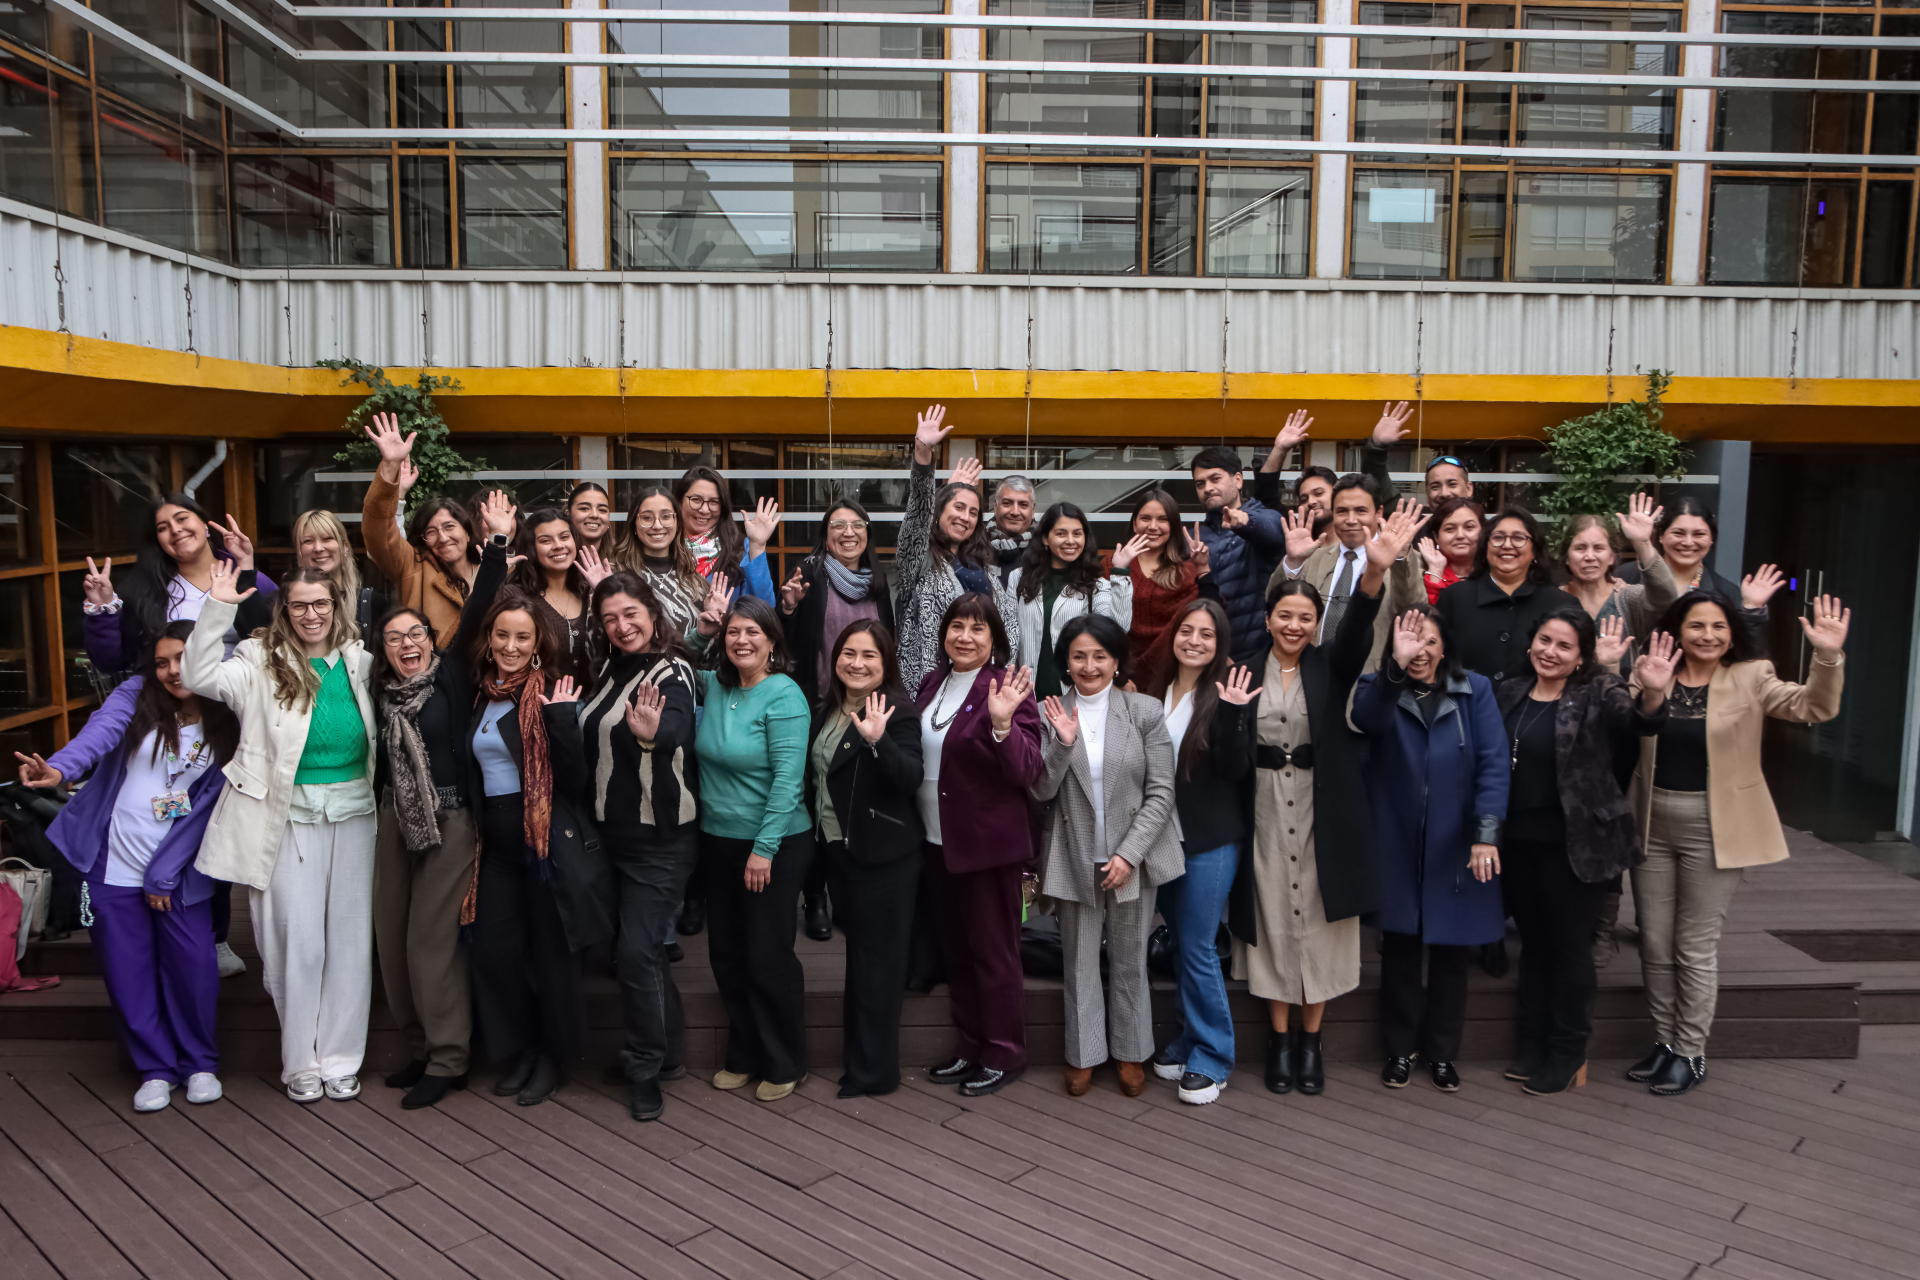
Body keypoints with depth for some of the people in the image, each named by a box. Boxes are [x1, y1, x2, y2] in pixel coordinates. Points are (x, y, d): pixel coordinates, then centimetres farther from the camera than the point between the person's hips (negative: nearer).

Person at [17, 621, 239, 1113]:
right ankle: (156, 1069, 22)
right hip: (115, 867, 0)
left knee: (194, 968, -1)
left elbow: (205, 807, -5)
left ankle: (200, 1063, 22)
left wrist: (165, 874, -9)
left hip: (179, 871, 0)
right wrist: (60, 767, -45)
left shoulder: (227, 728, -2)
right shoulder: (137, 696, -3)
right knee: (129, 972, 4)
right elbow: (101, 731, -25)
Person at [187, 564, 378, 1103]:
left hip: (353, 814, 3)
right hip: (291, 816, -3)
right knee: (298, 939, 2)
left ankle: (341, 1059, 19)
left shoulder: (359, 661, 7)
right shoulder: (262, 664, -1)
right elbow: (199, 676, -16)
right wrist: (219, 607, -22)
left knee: (350, 938, 7)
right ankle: (300, 1063, 17)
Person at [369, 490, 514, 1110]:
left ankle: (447, 1059, 8)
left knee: (432, 938, -3)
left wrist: (497, 542, -16)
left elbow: (477, 611, -11)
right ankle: (420, 1047, 24)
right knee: (393, 936, 9)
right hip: (395, 820, 5)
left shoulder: (451, 674, -4)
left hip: (450, 820, -5)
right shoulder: (381, 690, 7)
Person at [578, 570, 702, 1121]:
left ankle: (646, 1068, 8)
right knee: (645, 947, 16)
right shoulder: (612, 669, 9)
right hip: (615, 833, 8)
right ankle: (669, 1053, 32)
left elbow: (677, 731, -37)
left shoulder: (671, 672, -15)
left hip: (661, 838, -8)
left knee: (636, 951, -8)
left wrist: (654, 733, -57)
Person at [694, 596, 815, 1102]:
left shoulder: (783, 694, -15)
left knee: (768, 956, 2)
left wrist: (764, 848, -20)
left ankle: (784, 1065, 20)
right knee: (727, 954, 14)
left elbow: (788, 777, -19)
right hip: (718, 840, 7)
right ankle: (744, 1056, 31)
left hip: (775, 845, -7)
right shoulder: (713, 686, 4)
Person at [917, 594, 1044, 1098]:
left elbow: (1027, 772, -21)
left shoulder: (1005, 688, -13)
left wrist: (1002, 724, -35)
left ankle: (1003, 1054, 20)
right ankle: (969, 1047, 31)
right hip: (937, 842, 7)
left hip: (987, 843, -7)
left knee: (993, 952, 4)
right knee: (955, 952, 17)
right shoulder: (933, 683, 8)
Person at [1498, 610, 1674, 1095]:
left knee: (1570, 949, 6)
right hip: (1519, 842, 5)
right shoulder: (1510, 694, 7)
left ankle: (1568, 1056, 21)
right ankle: (1531, 1049, 30)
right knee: (1533, 946, 16)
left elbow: (1638, 721, -27)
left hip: (1577, 845, -5)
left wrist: (1652, 694, -46)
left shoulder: (1598, 693, -8)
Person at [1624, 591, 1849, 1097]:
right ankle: (1665, 1042, 28)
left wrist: (1828, 658, -33)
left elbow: (1813, 707, -16)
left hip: (1713, 828, -3)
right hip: (1653, 823, 3)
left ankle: (1691, 1053, 20)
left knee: (1696, 947, 5)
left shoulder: (1751, 679, -4)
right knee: (1654, 944, 11)